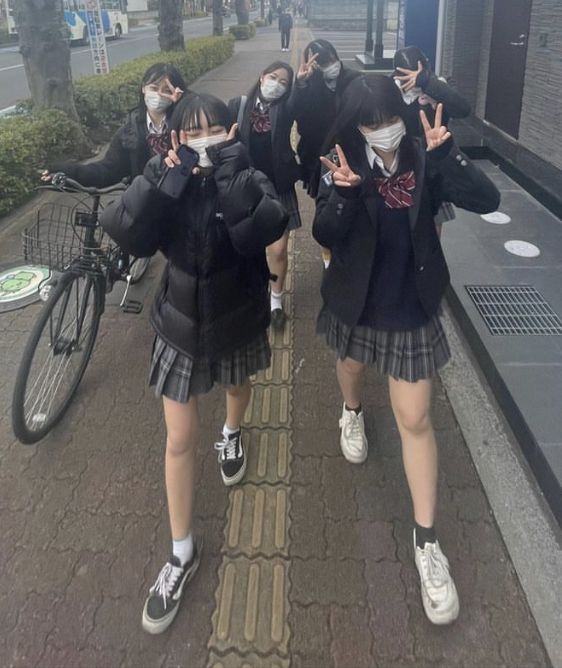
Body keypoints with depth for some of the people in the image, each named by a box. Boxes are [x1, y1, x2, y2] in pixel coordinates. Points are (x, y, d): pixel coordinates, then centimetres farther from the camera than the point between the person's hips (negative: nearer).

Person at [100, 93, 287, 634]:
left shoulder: (247, 182, -15)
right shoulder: (166, 183, -11)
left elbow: (263, 230, -35)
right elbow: (125, 234, -27)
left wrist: (230, 168, -38)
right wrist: (160, 176, -34)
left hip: (238, 322, 0)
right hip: (180, 327, 1)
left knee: (237, 387, 30)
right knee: (179, 439, 4)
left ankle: (231, 434, 68)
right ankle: (182, 552, 21)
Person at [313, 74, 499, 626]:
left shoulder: (424, 161, -11)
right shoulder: (342, 166, -11)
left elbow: (486, 201, -20)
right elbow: (325, 237, -18)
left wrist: (446, 154, -32)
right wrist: (344, 194, -35)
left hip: (410, 307, -1)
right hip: (356, 301, 1)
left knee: (414, 420, 0)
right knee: (351, 364, 29)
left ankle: (426, 541, 11)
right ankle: (352, 412, 67)